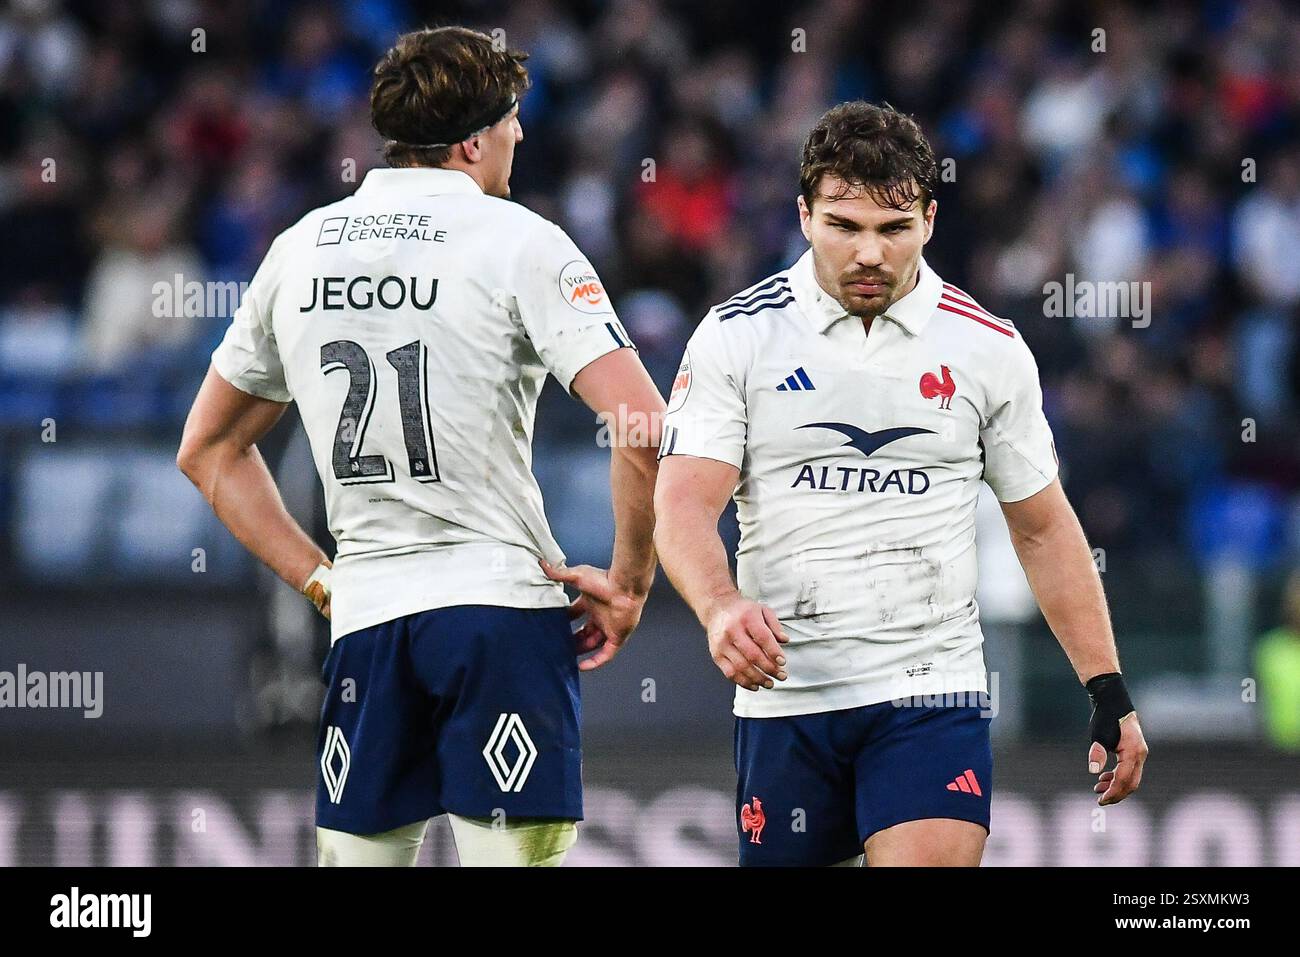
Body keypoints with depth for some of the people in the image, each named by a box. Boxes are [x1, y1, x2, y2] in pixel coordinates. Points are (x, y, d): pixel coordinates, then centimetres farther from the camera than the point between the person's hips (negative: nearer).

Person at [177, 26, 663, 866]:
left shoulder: (299, 249, 12)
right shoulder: (518, 243, -5)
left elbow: (209, 450, 21)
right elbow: (644, 427, -15)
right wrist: (627, 583, -3)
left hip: (363, 617, 5)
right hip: (502, 606, -5)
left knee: (358, 853, 9)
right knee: (513, 854, -6)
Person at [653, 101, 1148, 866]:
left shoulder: (989, 347, 4)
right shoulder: (736, 336, -1)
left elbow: (1043, 528, 12)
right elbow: (684, 504, -9)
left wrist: (1108, 691, 9)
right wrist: (720, 607, -30)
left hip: (932, 692, 0)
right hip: (784, 697, 1)